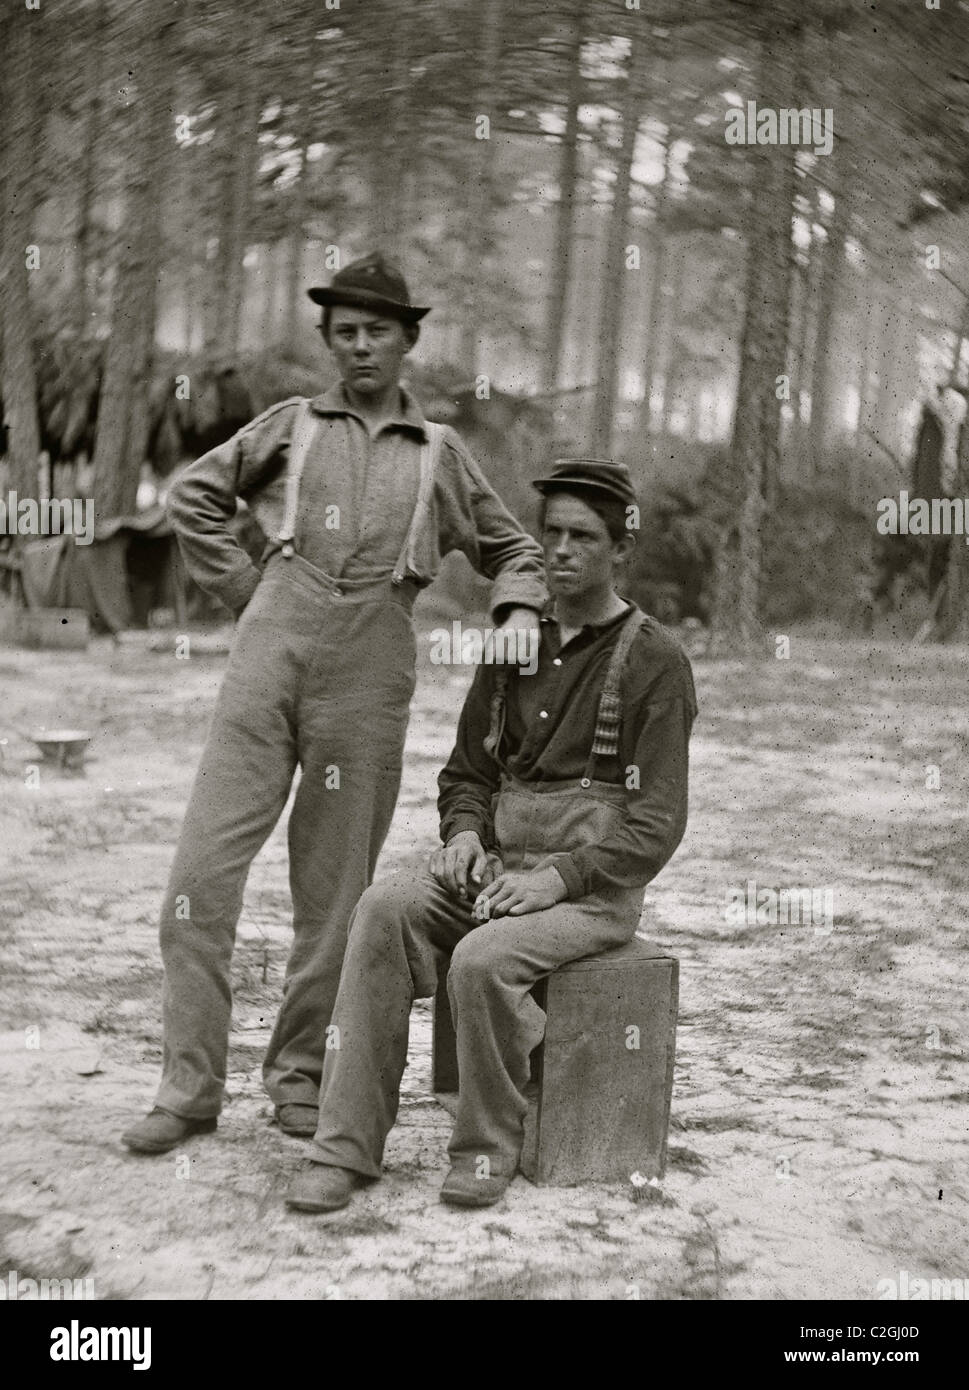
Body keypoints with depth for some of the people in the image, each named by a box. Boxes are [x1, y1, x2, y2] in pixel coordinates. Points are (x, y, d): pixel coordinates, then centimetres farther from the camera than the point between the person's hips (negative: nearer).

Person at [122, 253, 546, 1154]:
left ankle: (298, 1069, 21)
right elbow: (193, 496, 20)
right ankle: (189, 1085, 2)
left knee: (334, 884, 5)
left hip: (369, 674, 0)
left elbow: (510, 548, 23)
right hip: (271, 652, 0)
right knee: (204, 868, -6)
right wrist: (246, 591, 10)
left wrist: (518, 608, 3)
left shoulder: (439, 454, 15)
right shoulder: (291, 426, 14)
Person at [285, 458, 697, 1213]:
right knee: (386, 909, -24)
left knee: (483, 959, -33)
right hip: (499, 869, 5)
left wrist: (557, 878, -23)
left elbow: (656, 825, -11)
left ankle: (488, 1146, -8)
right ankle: (348, 1145, -24)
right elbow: (468, 772, 19)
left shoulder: (655, 662, -6)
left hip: (595, 890, -5)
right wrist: (465, 833, -4)